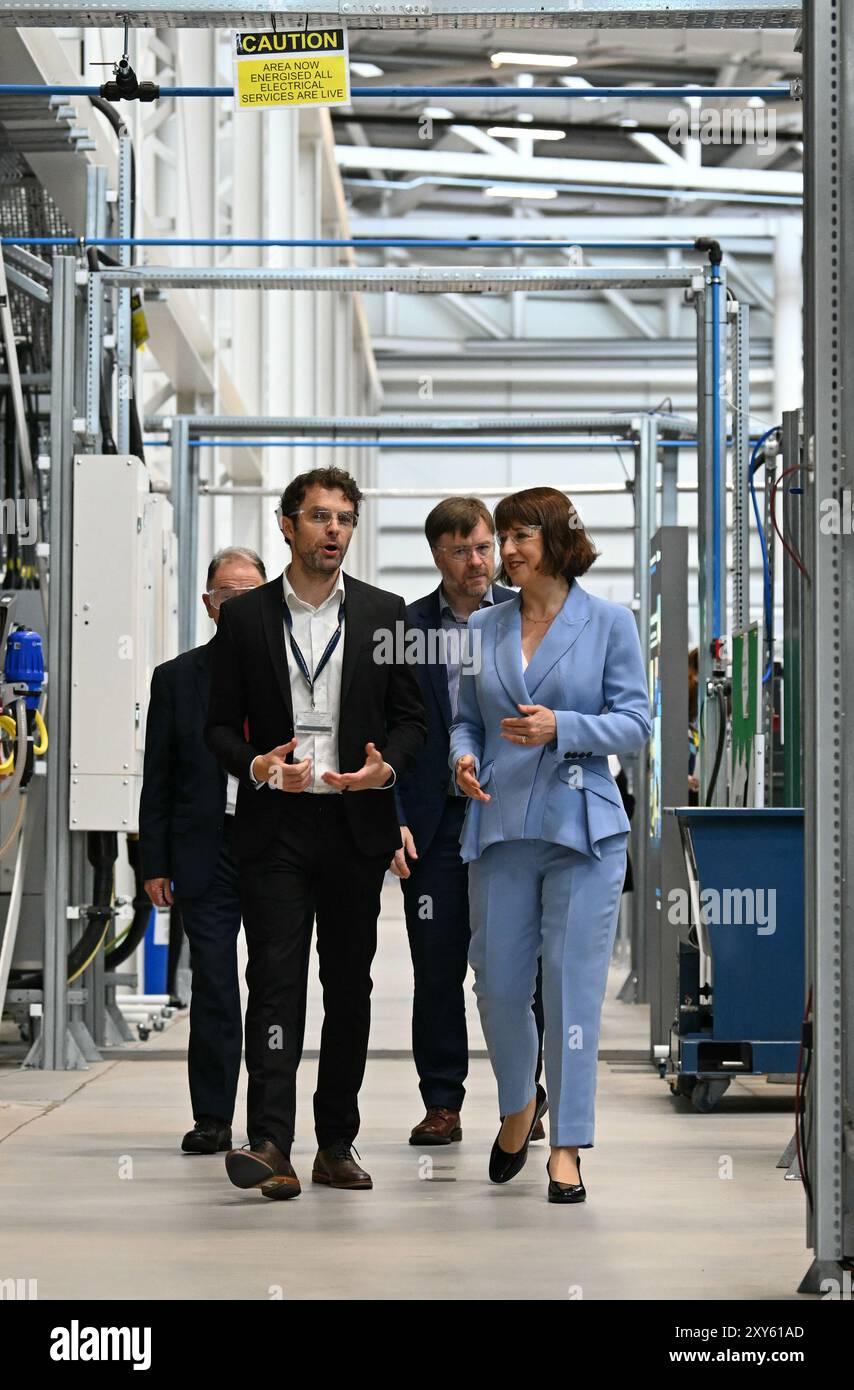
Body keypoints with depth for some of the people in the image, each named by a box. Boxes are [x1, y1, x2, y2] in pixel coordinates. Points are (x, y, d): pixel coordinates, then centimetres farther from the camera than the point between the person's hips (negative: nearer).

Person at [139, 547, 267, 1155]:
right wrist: (156, 864, 2)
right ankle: (212, 1118, 4)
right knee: (212, 985, -2)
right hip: (206, 854, 0)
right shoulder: (176, 678, 7)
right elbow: (158, 780, 7)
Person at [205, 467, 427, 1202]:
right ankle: (271, 1145, -16)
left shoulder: (384, 613, 7)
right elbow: (221, 724, 6)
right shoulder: (244, 617, 5)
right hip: (276, 825, -2)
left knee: (350, 983, 7)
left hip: (356, 823, 2)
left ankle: (337, 1142, 15)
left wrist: (385, 768, -12)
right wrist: (258, 765, -14)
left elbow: (411, 718, 8)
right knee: (276, 977, -10)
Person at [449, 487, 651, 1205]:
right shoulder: (483, 627, 10)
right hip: (500, 828, 3)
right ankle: (519, 1105, 33)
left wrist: (561, 728, -18)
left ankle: (567, 1145, 6)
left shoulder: (610, 623, 0)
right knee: (498, 984, 5)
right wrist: (464, 758, -8)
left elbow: (636, 724, -3)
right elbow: (467, 719, 14)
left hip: (582, 829, -3)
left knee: (573, 986, -3)